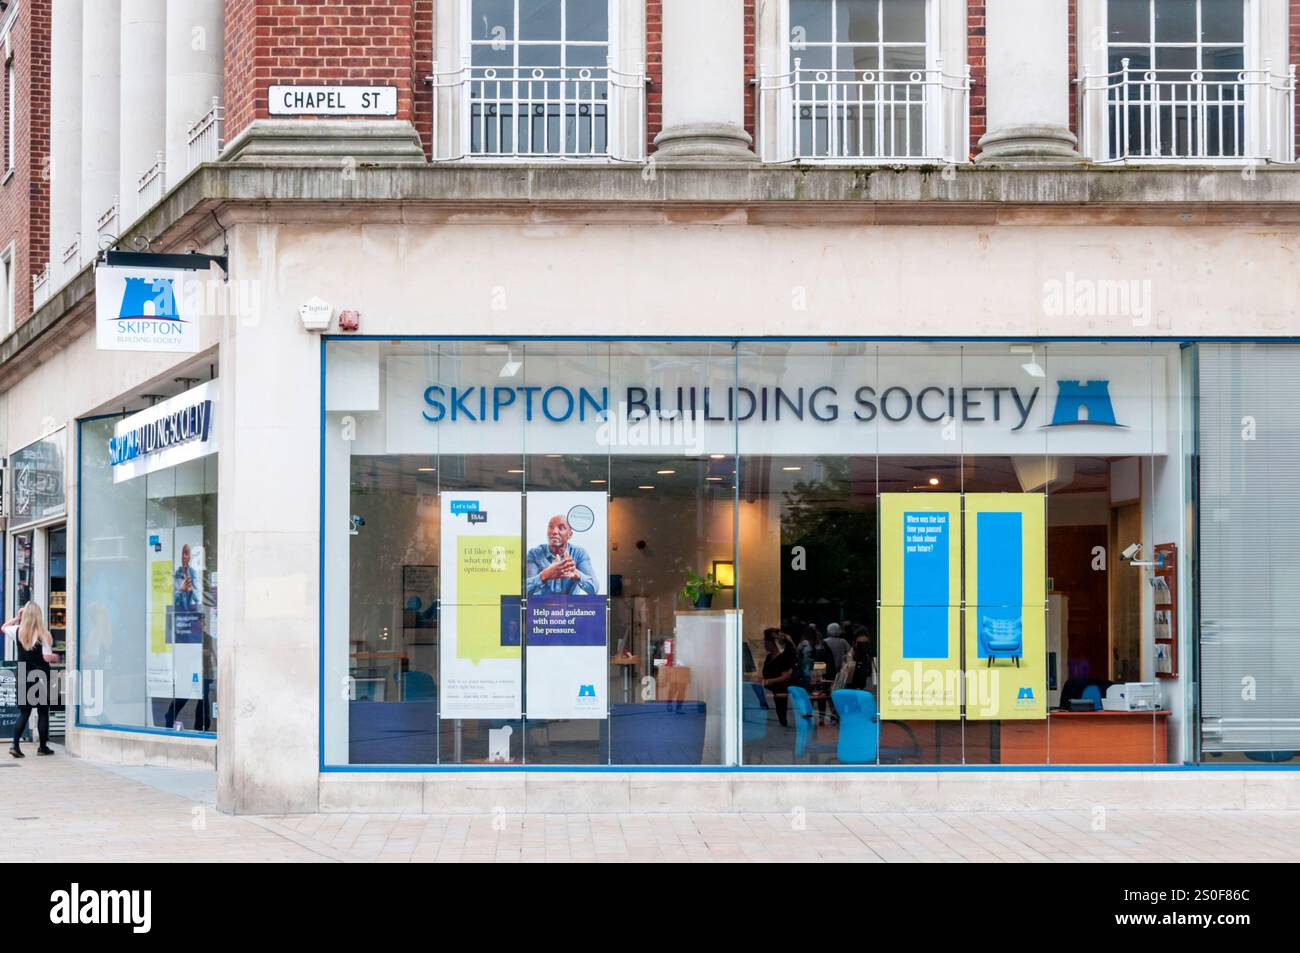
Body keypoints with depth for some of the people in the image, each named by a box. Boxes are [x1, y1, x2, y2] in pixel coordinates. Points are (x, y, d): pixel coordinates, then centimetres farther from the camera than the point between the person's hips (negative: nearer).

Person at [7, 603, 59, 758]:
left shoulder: (19, 632, -3)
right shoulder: (43, 634, -13)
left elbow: (4, 627, 18)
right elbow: (47, 657, -15)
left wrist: (17, 617, 17)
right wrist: (55, 657, 4)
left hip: (24, 678, 3)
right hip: (41, 678, -3)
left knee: (24, 712, 10)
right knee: (43, 712, 9)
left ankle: (15, 745, -5)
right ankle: (43, 747, 14)